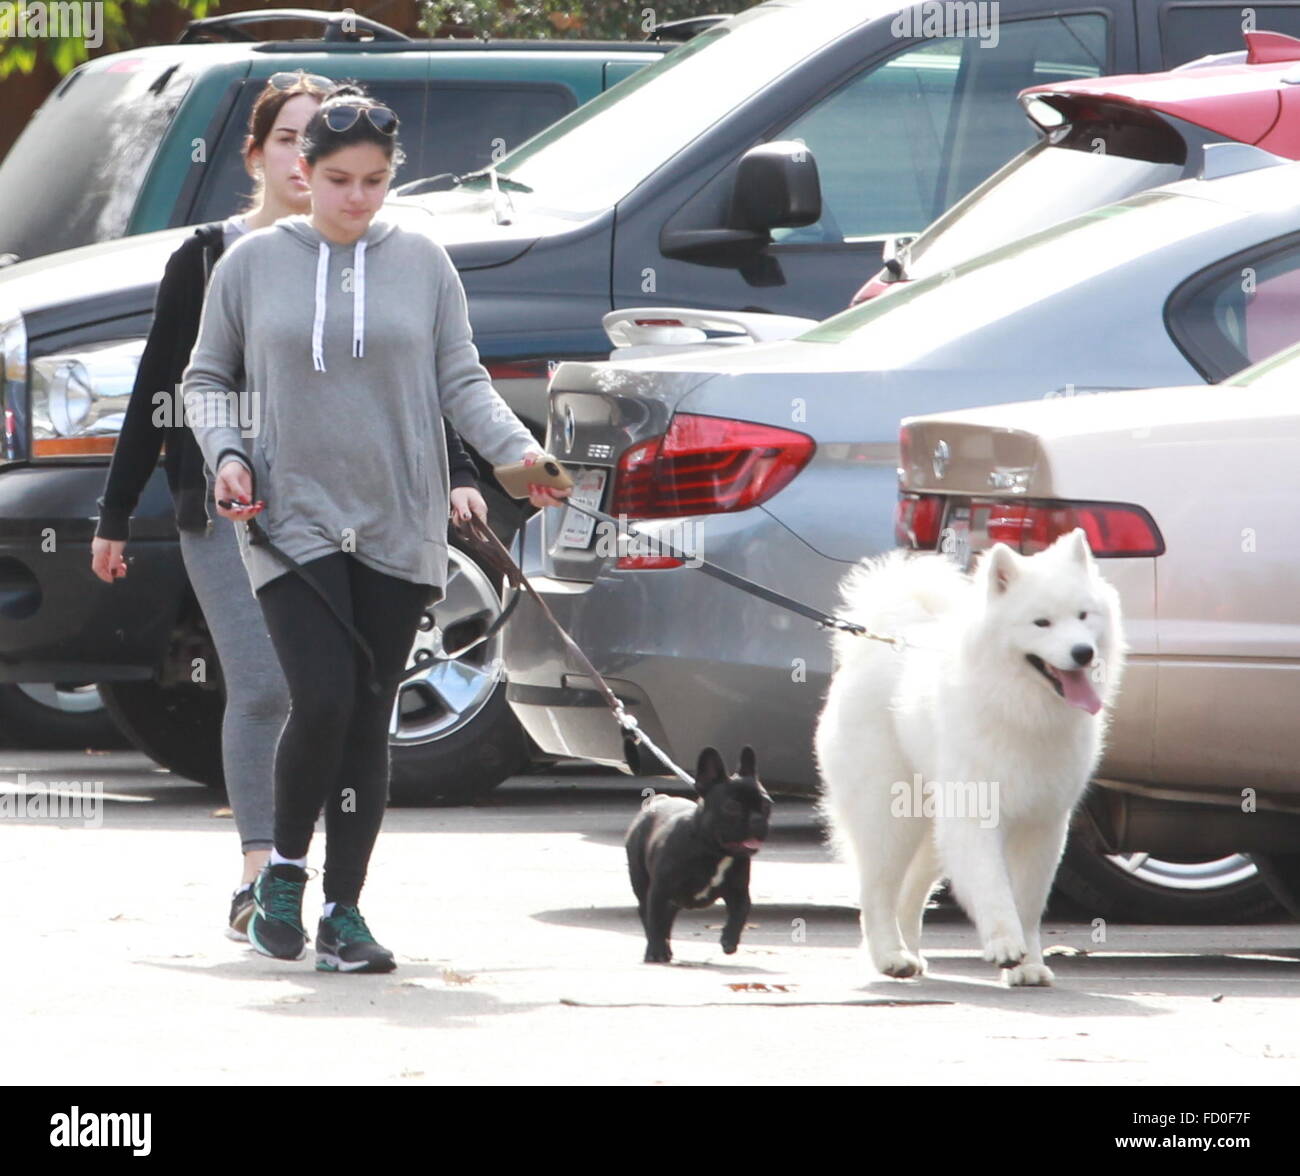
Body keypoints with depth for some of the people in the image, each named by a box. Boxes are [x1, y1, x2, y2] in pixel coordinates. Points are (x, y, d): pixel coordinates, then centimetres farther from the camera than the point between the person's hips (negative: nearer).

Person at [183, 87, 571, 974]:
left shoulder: (422, 260, 5)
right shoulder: (255, 262, 3)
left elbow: (463, 381, 6)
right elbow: (206, 376, 12)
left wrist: (518, 450, -11)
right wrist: (225, 453, -5)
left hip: (399, 529, 2)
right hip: (291, 520, -2)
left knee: (370, 719, 3)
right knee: (324, 699, -16)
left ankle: (345, 913, 10)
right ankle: (285, 868, 7)